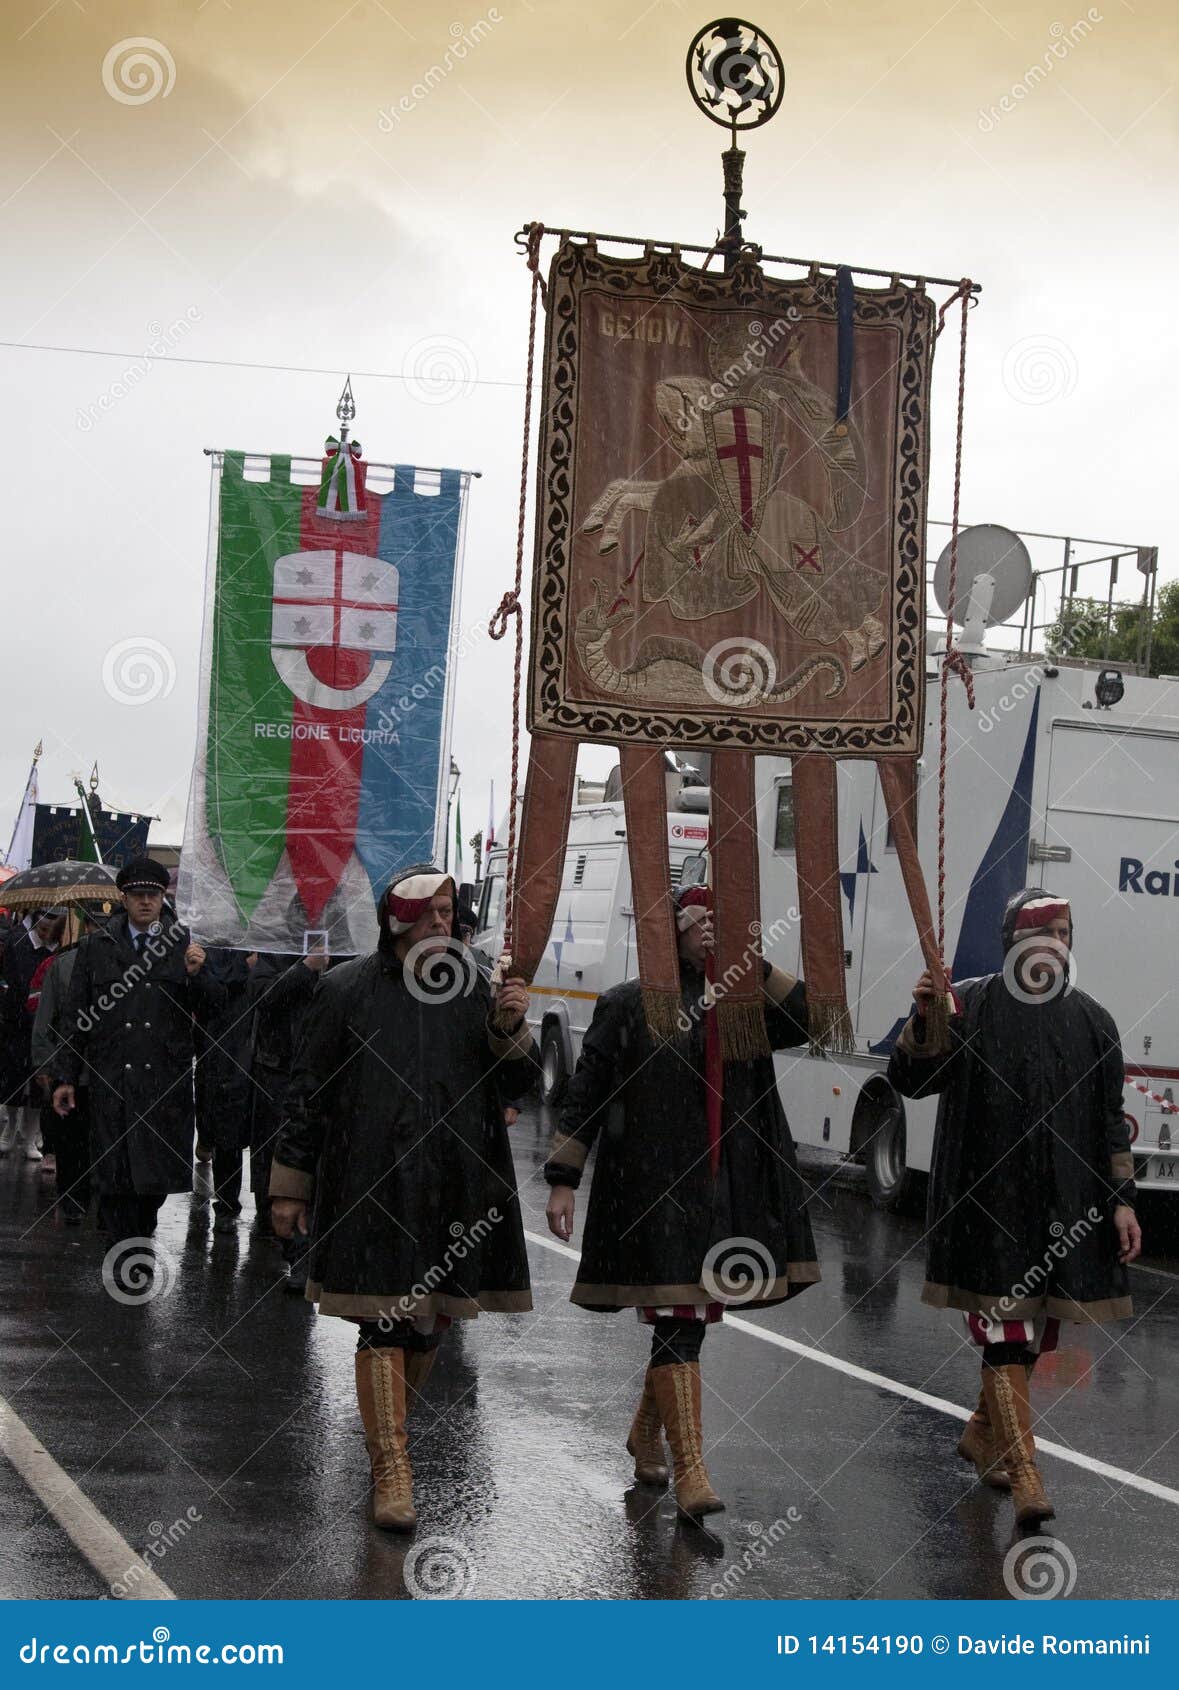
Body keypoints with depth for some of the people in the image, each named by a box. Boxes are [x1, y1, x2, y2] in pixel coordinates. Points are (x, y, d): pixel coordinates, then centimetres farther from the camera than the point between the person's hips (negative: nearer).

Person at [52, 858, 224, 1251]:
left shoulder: (184, 945, 8)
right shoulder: (96, 947, 8)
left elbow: (210, 1009, 7)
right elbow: (75, 1017, 10)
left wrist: (196, 975, -13)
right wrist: (65, 1077, 7)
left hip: (165, 1080, 0)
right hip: (111, 1081, 0)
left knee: (158, 1172, 3)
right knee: (115, 1174, -2)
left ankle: (143, 1232, 25)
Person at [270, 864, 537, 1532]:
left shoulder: (476, 988, 9)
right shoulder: (349, 989, 1)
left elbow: (516, 1086, 11)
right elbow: (309, 1093, 5)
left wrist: (512, 1030, -9)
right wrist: (290, 1187, 5)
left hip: (457, 1187, 4)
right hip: (374, 1185, -3)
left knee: (430, 1320, 10)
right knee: (387, 1322, -9)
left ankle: (390, 1429, 33)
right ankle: (393, 1471, -8)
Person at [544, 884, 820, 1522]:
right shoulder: (628, 1006, 2)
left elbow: (811, 1020, -4)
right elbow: (584, 1097, 2)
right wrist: (562, 1179, -4)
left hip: (728, 1193, 5)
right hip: (654, 1192, -4)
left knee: (687, 1318, 14)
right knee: (680, 1320, -10)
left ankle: (647, 1433, 36)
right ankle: (691, 1469, -11)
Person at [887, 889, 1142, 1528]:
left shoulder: (1091, 1021, 8)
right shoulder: (969, 1006, -3)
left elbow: (1110, 1120, 12)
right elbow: (909, 1079, -7)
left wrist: (1122, 1200, 6)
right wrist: (922, 1020, -24)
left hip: (1064, 1206, 4)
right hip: (986, 1200, -4)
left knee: (1036, 1329, 13)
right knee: (1003, 1328, -8)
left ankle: (984, 1432, 35)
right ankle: (1024, 1472, -6)